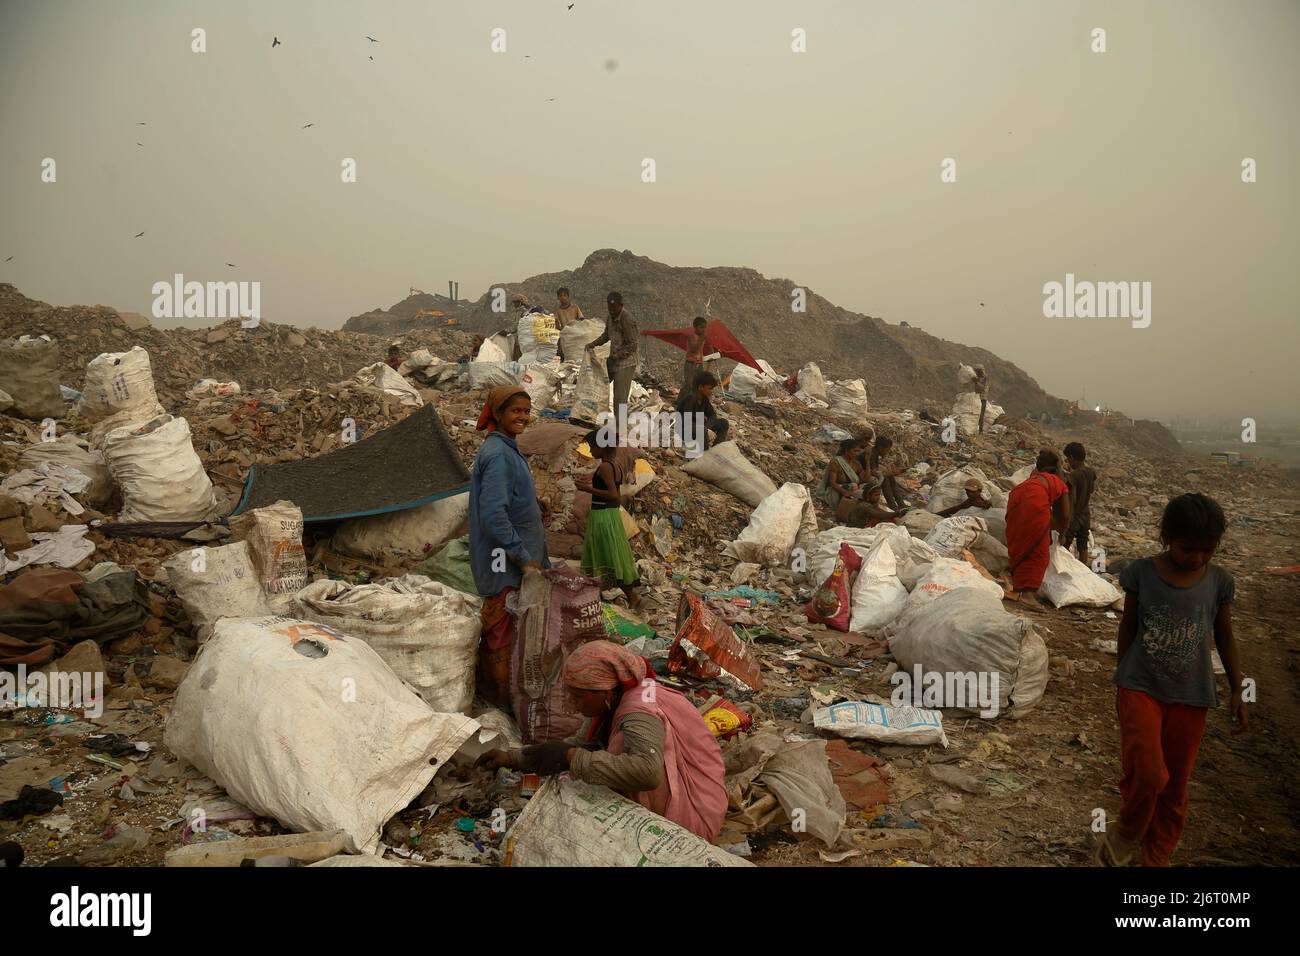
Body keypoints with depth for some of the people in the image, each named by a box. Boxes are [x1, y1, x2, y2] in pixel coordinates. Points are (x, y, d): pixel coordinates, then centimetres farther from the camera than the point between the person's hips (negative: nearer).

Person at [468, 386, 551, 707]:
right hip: (506, 562, -10)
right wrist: (524, 559, -21)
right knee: (505, 631, -1)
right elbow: (493, 514, -25)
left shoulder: (506, 449, 14)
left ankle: (490, 690, 31)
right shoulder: (498, 454, -17)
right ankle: (506, 701, 9)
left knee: (496, 630, 19)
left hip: (511, 562, 10)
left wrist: (533, 557, 22)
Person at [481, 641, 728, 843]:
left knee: (622, 742, -23)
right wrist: (513, 757, 9)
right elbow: (585, 746, 13)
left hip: (689, 821, -9)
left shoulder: (640, 713, -25)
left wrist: (572, 757, -35)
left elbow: (647, 772, -43)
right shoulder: (617, 702, 3)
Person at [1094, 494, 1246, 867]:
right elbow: (1128, 627, 2)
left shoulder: (1219, 582, -4)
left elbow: (1224, 637, 8)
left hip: (1191, 696, 2)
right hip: (1141, 687, -2)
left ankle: (1156, 857, 30)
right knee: (1147, 774, -15)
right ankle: (1127, 832, 15)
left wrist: (1237, 691, 7)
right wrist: (1122, 680, 7)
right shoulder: (1141, 573, -9)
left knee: (1175, 784, 10)